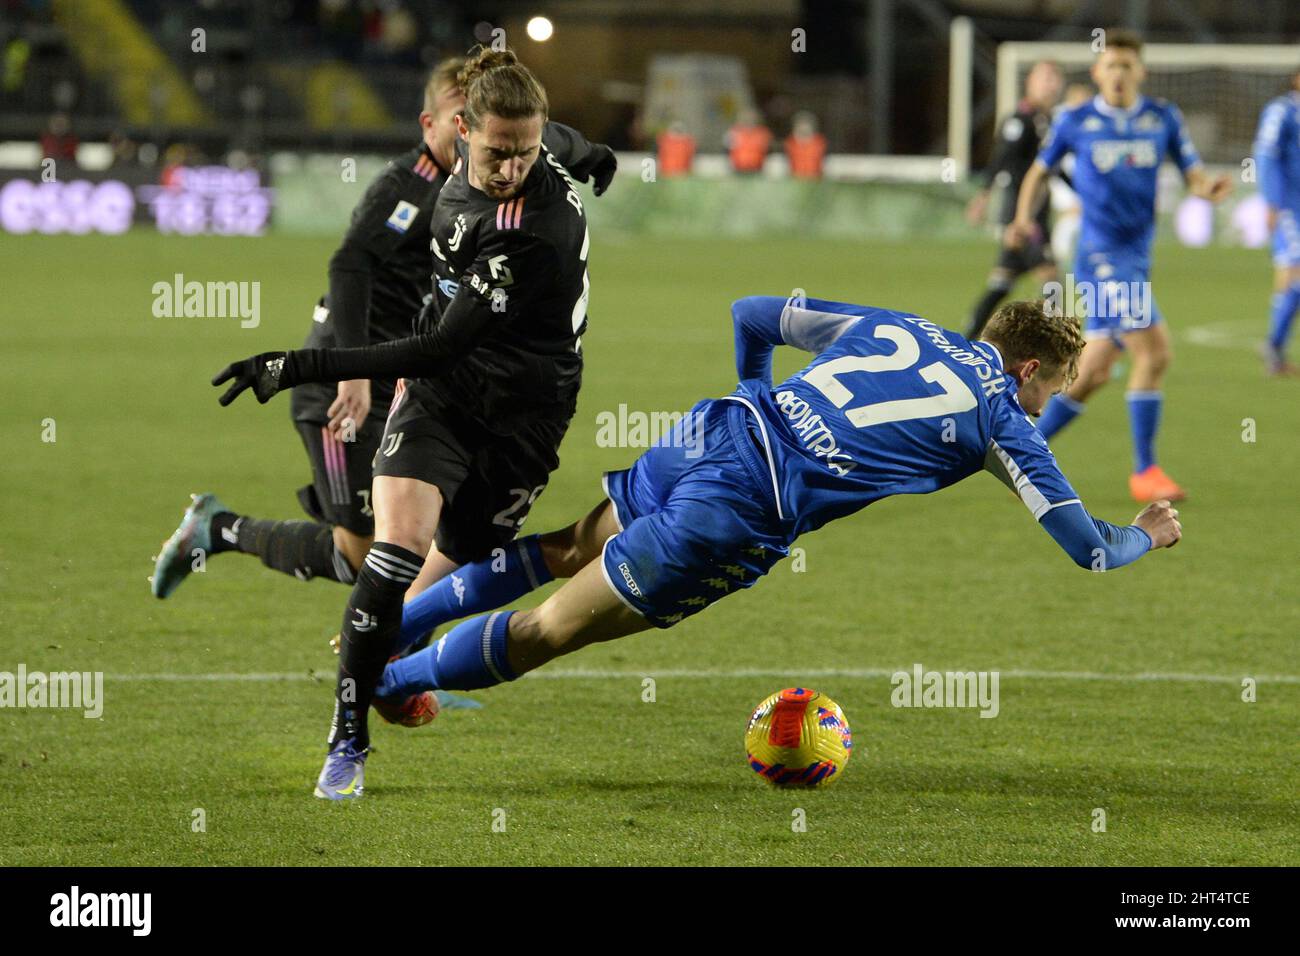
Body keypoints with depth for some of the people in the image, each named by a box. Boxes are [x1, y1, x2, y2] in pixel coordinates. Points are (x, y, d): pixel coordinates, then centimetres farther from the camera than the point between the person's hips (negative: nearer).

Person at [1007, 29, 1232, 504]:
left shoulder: (1163, 118, 6)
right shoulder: (1075, 122, -1)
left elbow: (1193, 175, 5)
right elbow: (1040, 171, 12)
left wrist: (1210, 188, -18)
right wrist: (1024, 217, -3)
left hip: (1136, 259, 5)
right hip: (1101, 255, -5)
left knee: (1092, 373, 8)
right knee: (1154, 351, -17)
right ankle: (1145, 472, -7)